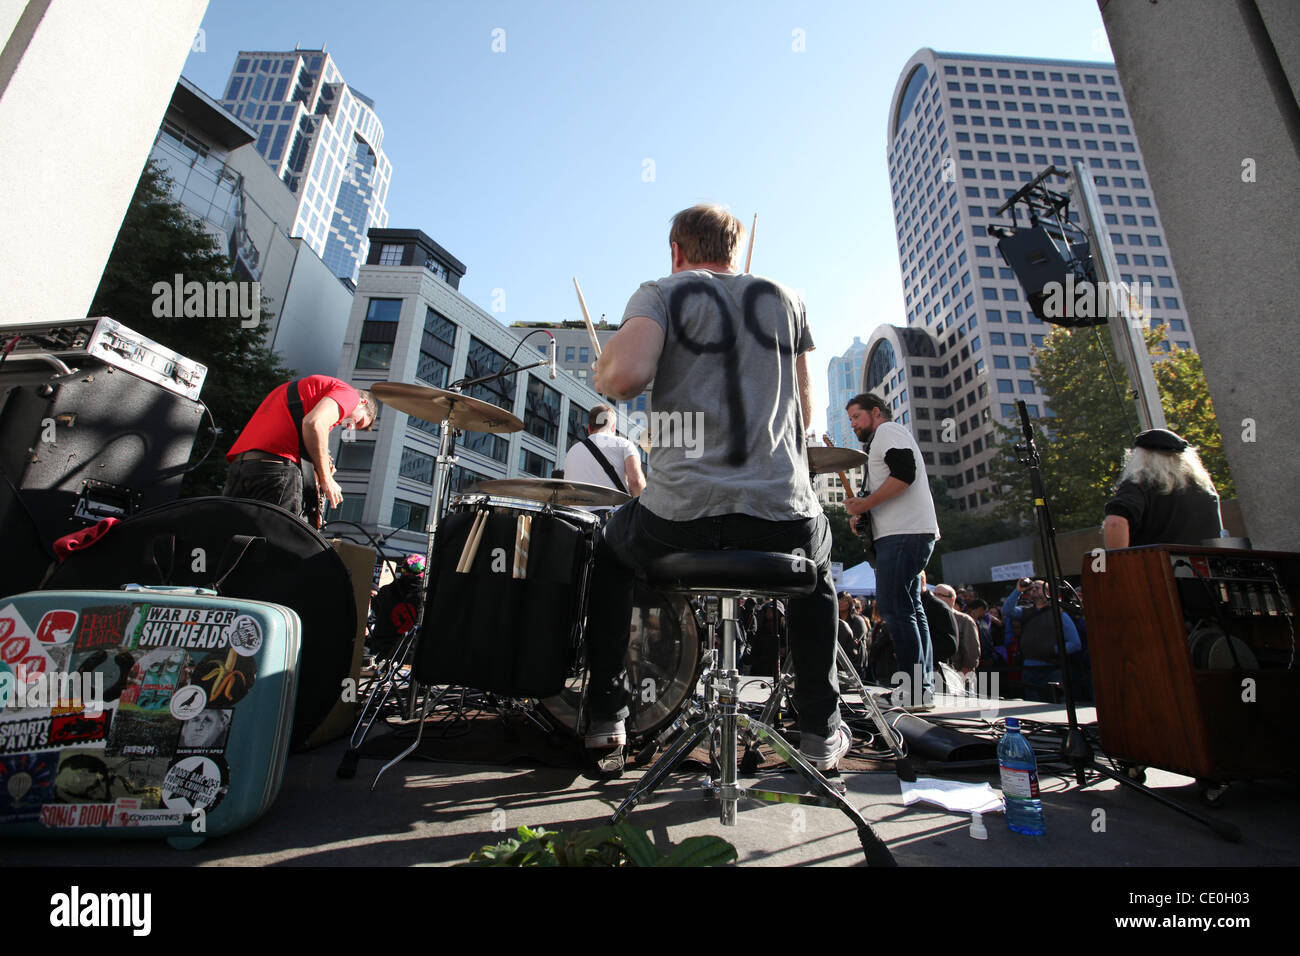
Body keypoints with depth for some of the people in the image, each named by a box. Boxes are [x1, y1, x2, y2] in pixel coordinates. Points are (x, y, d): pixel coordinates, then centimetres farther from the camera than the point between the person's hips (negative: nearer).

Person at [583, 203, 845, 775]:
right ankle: (821, 728, 36)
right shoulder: (784, 298, 18)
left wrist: (601, 374, 9)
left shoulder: (661, 294, 7)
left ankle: (606, 716, 30)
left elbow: (624, 375, -14)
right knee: (817, 561, 38)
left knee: (609, 552, 31)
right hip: (783, 514, 3)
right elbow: (805, 411, 17)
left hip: (680, 514, -2)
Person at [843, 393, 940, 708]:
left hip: (904, 533, -11)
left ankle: (915, 690, -11)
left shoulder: (888, 430, -1)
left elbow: (904, 473, -18)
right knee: (908, 609, 10)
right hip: (906, 533, 11)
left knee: (894, 607, -13)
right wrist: (861, 515, 13)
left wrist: (864, 504, -14)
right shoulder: (882, 441, 29)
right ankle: (924, 688, 15)